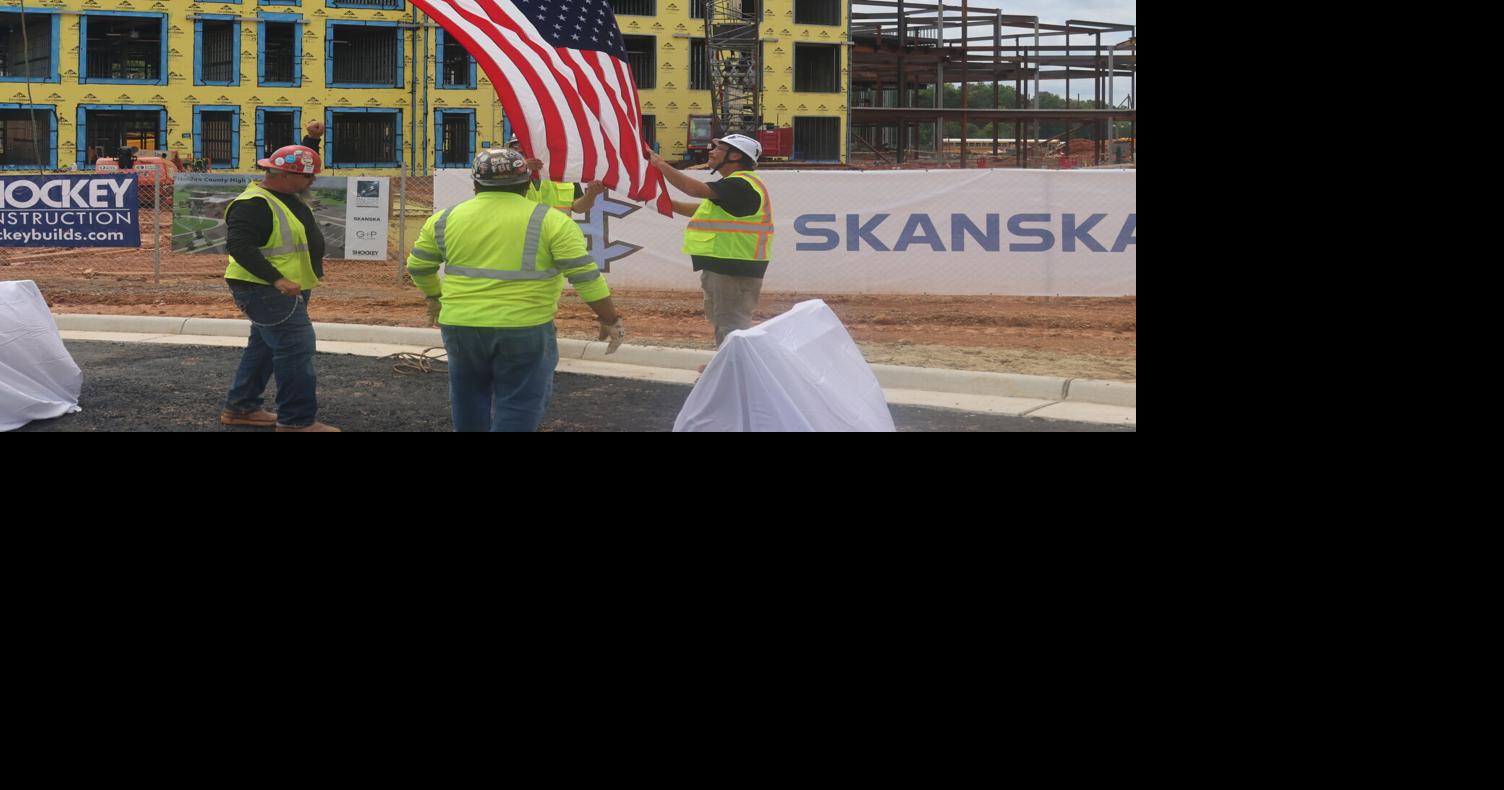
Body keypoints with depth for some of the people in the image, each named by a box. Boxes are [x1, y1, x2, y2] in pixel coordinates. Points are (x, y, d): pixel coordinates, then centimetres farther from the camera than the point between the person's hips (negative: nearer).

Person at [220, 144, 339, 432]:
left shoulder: (288, 197, 10)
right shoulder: (253, 205, -23)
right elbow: (240, 246, -30)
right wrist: (276, 279, -34)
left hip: (290, 288, 11)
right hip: (266, 290, -11)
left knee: (265, 346, 19)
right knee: (295, 349, -13)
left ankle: (240, 408, 31)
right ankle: (297, 421, -10)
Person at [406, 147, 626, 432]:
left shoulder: (446, 219, 6)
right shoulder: (550, 221, -5)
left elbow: (418, 266, 15)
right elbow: (586, 276, -8)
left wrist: (434, 297, 32)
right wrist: (610, 320, -1)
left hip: (461, 326, 3)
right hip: (525, 329, -3)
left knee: (469, 403, 19)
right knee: (518, 410, 3)